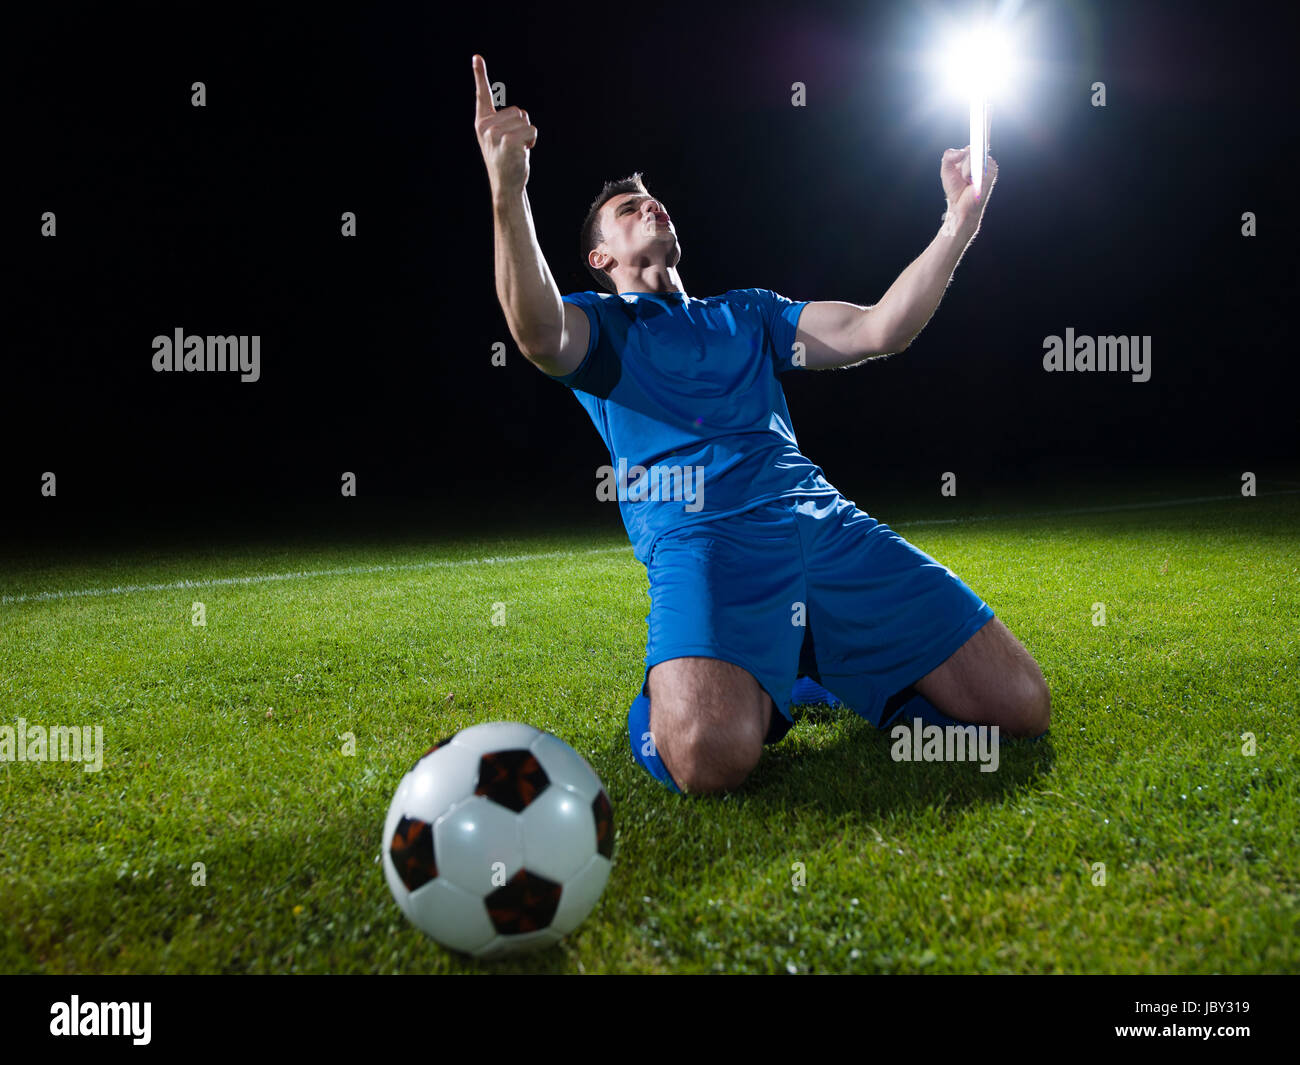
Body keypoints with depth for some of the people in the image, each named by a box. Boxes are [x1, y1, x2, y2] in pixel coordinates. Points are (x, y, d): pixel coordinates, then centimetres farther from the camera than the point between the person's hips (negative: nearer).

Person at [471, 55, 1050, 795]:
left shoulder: (747, 314, 31)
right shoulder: (598, 322, 17)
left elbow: (879, 330, 18)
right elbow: (540, 337, -10)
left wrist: (961, 220, 11)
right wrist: (508, 193, -22)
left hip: (827, 524, 5)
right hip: (701, 535, -5)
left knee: (1021, 707, -5)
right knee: (710, 756, -35)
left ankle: (812, 671, 17)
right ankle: (671, 694, 2)